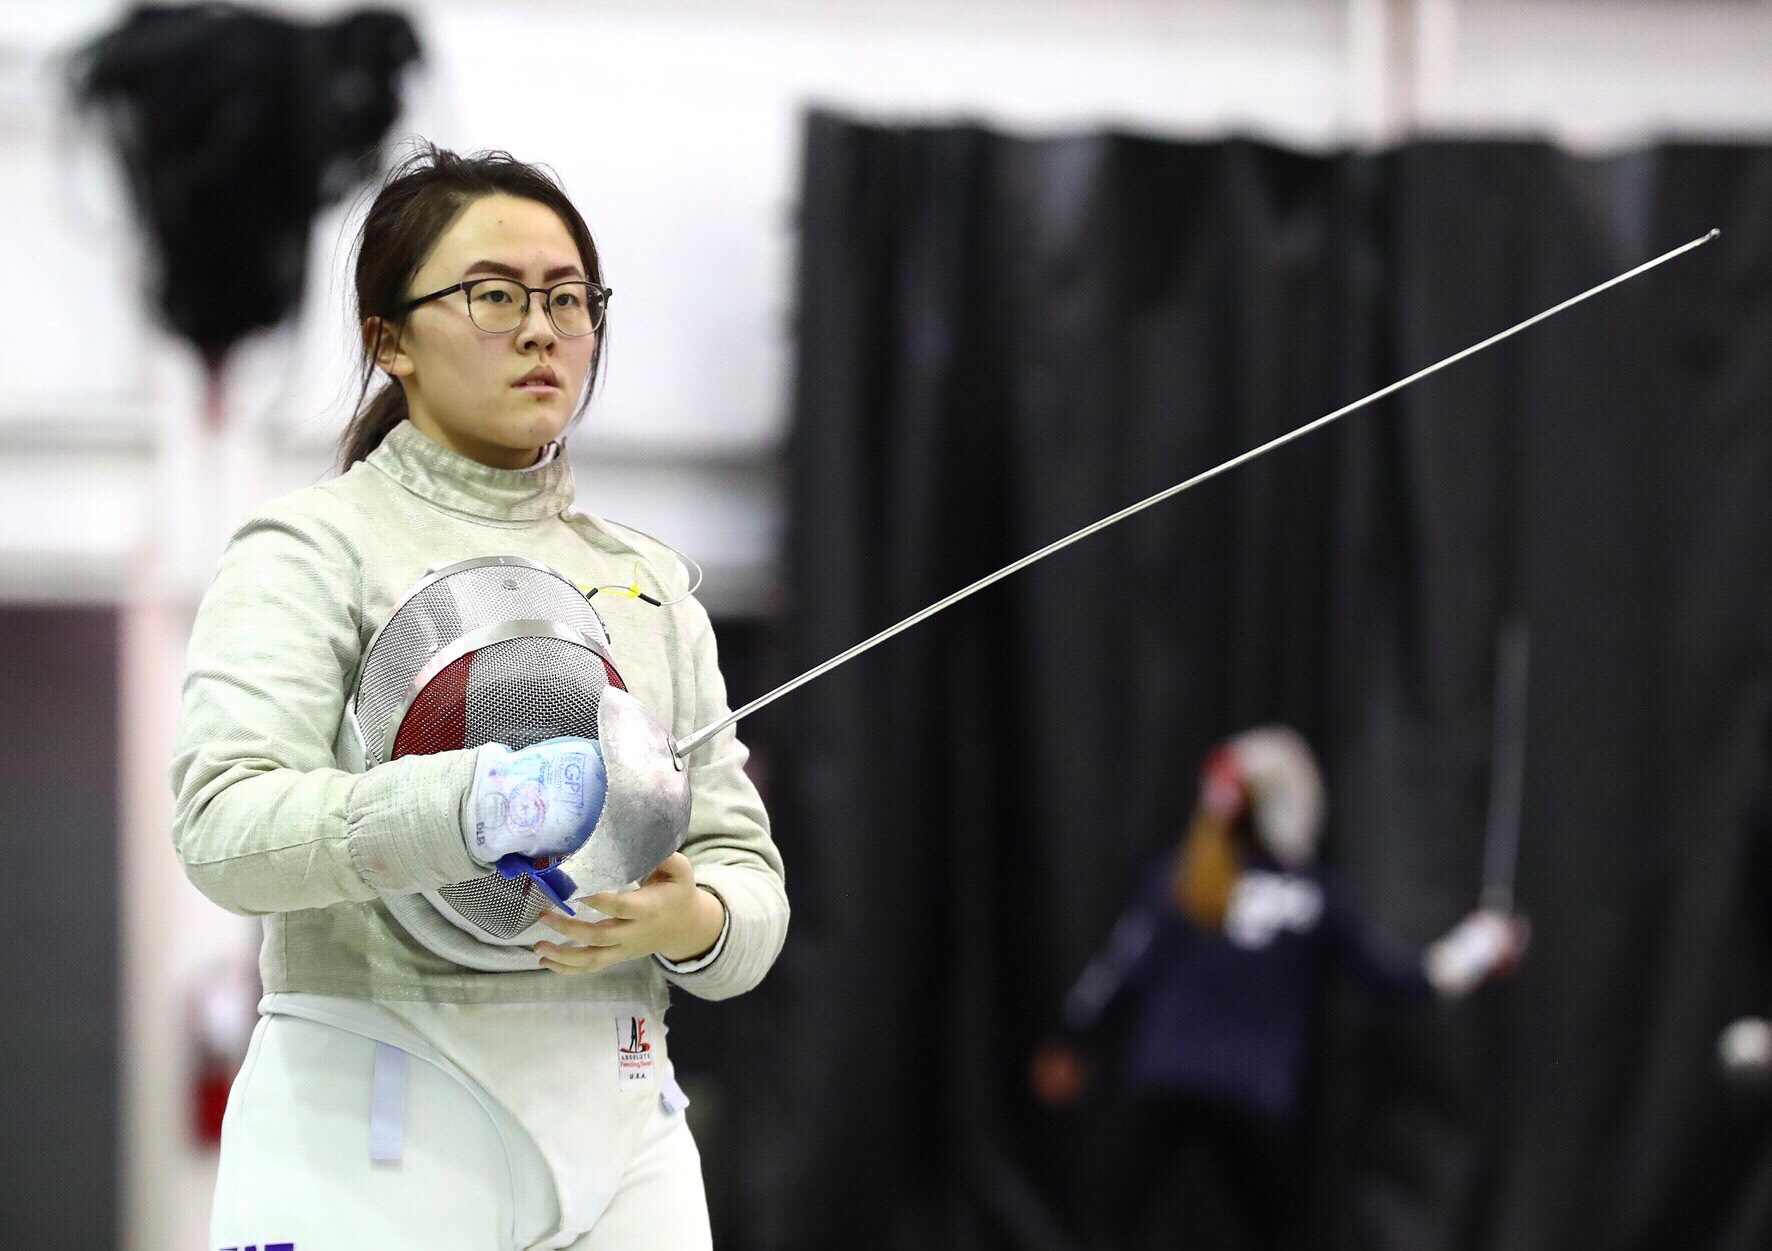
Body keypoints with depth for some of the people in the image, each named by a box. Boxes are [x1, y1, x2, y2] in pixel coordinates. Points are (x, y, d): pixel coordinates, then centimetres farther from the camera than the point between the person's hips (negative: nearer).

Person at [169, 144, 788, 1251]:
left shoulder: (648, 582, 14)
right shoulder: (314, 550, -2)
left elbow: (749, 879, 11)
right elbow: (227, 828, -18)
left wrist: (691, 918, -12)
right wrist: (467, 807, -34)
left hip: (617, 1145, 5)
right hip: (370, 1128, -5)